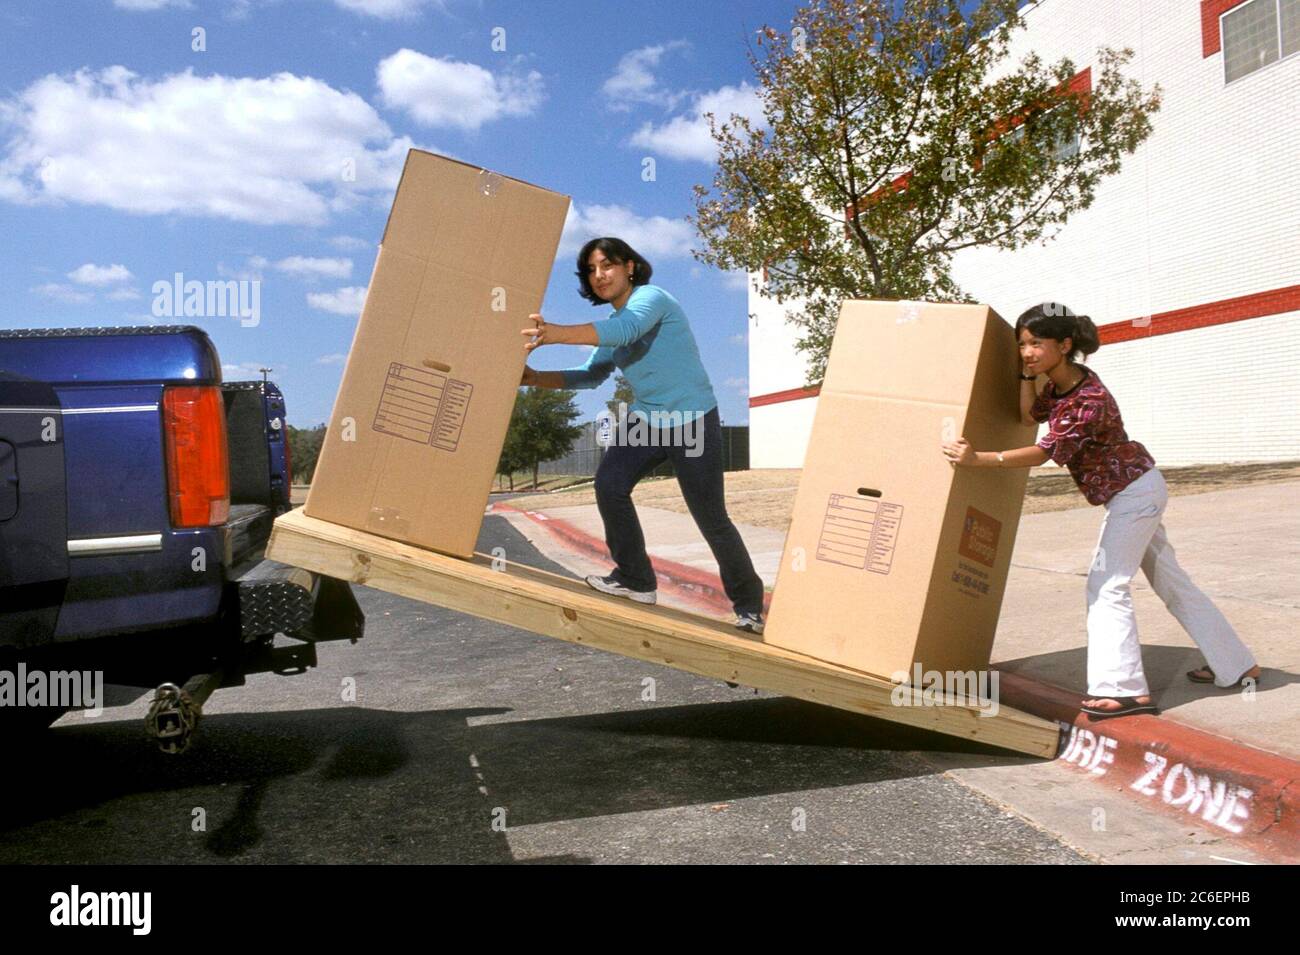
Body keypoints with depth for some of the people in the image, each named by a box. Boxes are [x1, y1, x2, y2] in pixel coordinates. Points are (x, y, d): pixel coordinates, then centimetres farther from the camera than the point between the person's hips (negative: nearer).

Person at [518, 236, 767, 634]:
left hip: (693, 421, -7)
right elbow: (591, 375, 13)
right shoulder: (613, 326, 11)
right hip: (646, 420, 7)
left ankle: (748, 604, 15)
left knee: (711, 518, -3)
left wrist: (557, 333, -48)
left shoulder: (650, 297, -15)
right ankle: (636, 579, 3)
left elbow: (627, 329, -37)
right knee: (609, 483, -12)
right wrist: (535, 378, -1)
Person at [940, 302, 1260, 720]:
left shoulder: (1089, 400, -30)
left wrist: (978, 459, -43)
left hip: (1134, 492, -10)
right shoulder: (1060, 383, -4)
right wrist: (1027, 374, -7)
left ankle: (1125, 688, -10)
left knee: (1106, 584, -12)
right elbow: (1030, 415, 4)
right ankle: (1235, 665, 30)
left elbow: (1046, 451, -34)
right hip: (1134, 489, 10)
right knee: (1170, 580, 18)